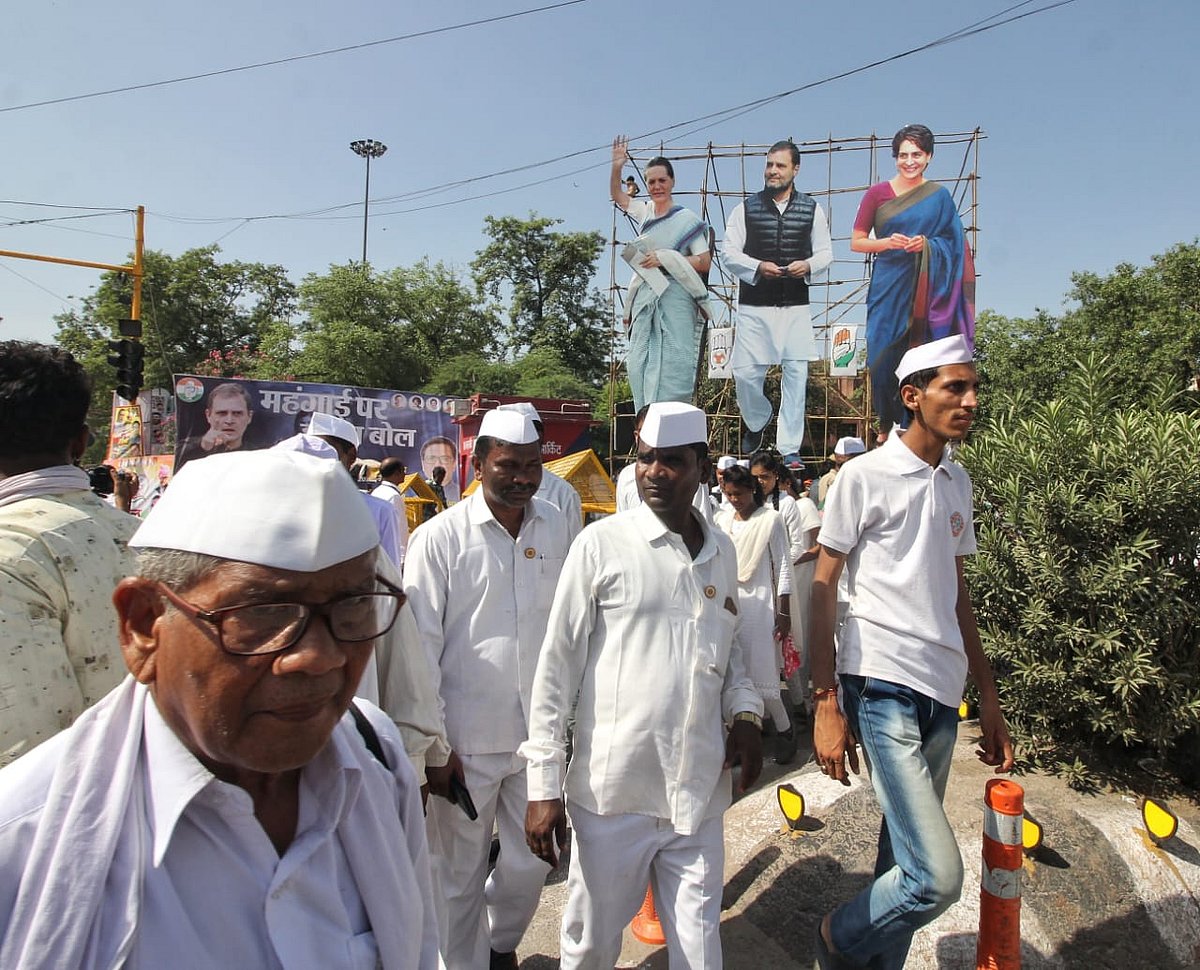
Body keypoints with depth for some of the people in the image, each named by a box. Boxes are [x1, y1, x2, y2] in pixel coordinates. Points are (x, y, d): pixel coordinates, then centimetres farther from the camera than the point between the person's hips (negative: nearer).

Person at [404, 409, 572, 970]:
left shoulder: (557, 529, 1)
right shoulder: (440, 537, -10)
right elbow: (420, 646, -8)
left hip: (540, 733, 4)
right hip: (466, 740, -3)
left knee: (531, 864, 18)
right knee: (460, 876, 13)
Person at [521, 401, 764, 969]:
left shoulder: (722, 553, 7)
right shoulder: (602, 544, -8)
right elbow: (556, 666, -6)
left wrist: (745, 711, 1)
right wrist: (544, 784, -8)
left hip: (699, 795, 4)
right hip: (612, 794, -3)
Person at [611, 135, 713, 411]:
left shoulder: (687, 220, 1)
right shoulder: (645, 213, 15)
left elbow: (704, 263, -4)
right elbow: (617, 195, 32)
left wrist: (665, 258, -11)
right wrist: (617, 167, 16)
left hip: (675, 299, -5)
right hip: (645, 298, 5)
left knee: (671, 367, -11)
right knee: (639, 365, -1)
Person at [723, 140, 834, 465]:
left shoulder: (812, 209, 10)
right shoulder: (746, 208, 7)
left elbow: (825, 253, 12)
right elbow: (730, 253, 2)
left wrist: (808, 265, -10)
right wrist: (758, 267, -16)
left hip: (796, 307, 1)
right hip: (754, 307, -1)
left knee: (796, 373, -1)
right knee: (745, 374, -4)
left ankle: (789, 448, 9)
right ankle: (756, 422, 28)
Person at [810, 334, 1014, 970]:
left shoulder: (958, 481, 13)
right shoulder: (865, 475, -7)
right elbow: (822, 589, -7)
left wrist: (988, 698, 16)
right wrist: (826, 703, -12)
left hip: (943, 694, 7)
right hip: (884, 686, -7)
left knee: (904, 859, 15)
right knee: (936, 875, -10)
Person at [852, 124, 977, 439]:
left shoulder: (940, 196, 8)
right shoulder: (878, 194, 4)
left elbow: (954, 243, 10)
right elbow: (856, 242, 4)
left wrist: (927, 244, -10)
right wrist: (888, 242, -14)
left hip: (926, 291, 1)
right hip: (888, 287, 0)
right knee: (883, 357, -3)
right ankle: (887, 424, 16)